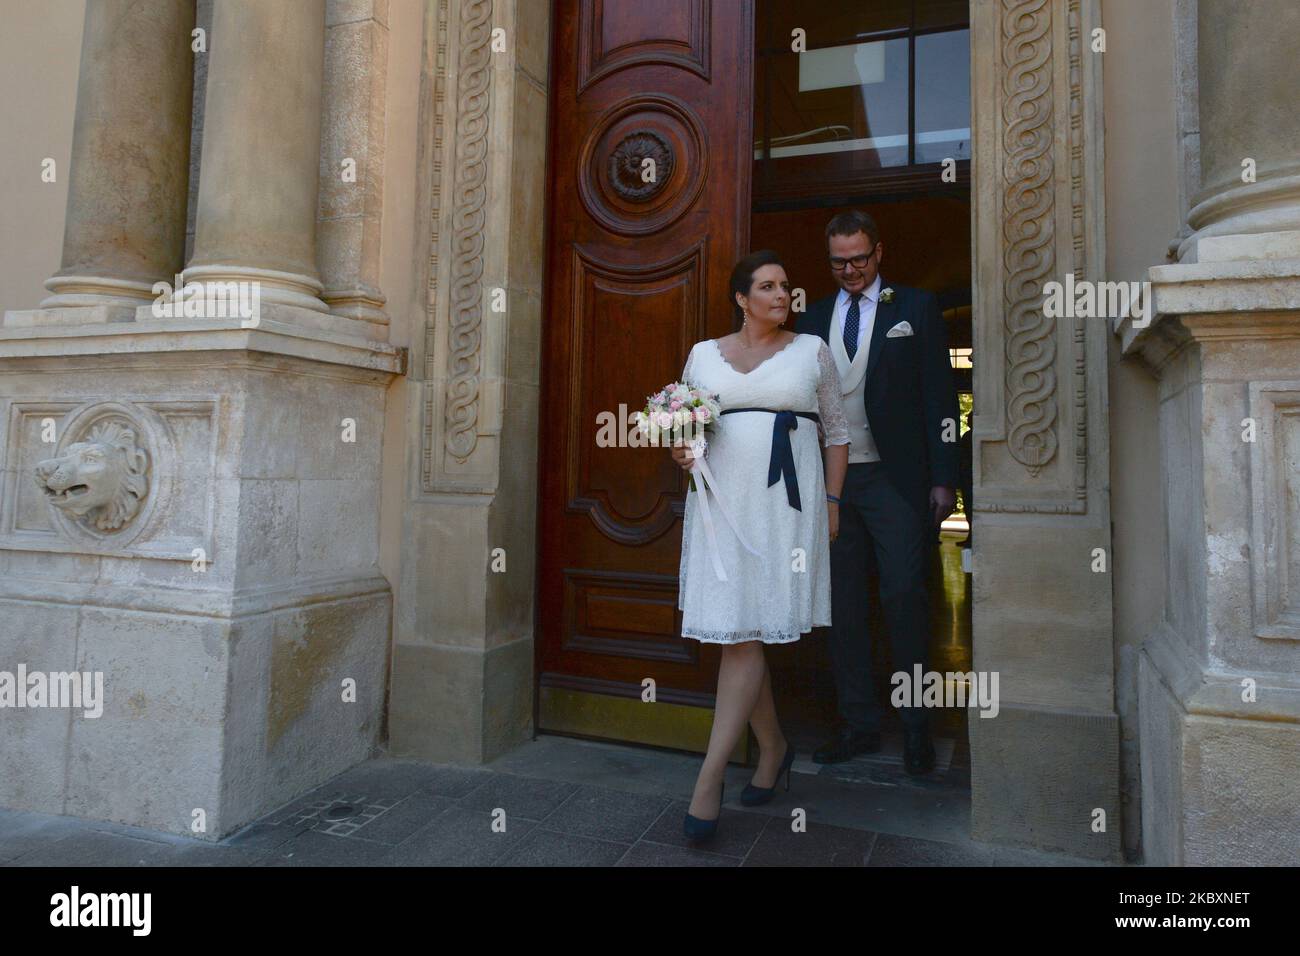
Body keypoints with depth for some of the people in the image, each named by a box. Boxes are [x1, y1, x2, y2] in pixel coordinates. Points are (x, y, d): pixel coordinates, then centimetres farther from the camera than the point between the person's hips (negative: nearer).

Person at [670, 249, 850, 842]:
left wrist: (831, 501, 4)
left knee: (745, 635, -8)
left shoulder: (811, 350, 9)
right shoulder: (704, 354, 12)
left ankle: (709, 777, -2)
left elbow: (836, 431, 12)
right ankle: (773, 748, 26)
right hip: (722, 503, 3)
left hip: (785, 504, -2)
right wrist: (682, 452, -4)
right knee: (736, 634, 4)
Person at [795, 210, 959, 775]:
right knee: (842, 605, 6)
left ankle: (916, 723, 14)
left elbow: (940, 396, 1)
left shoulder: (916, 308, 6)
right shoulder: (813, 318, 15)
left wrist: (944, 477, -6)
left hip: (894, 478, -3)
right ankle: (859, 723, 19)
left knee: (904, 596, -3)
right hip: (831, 479, 3)